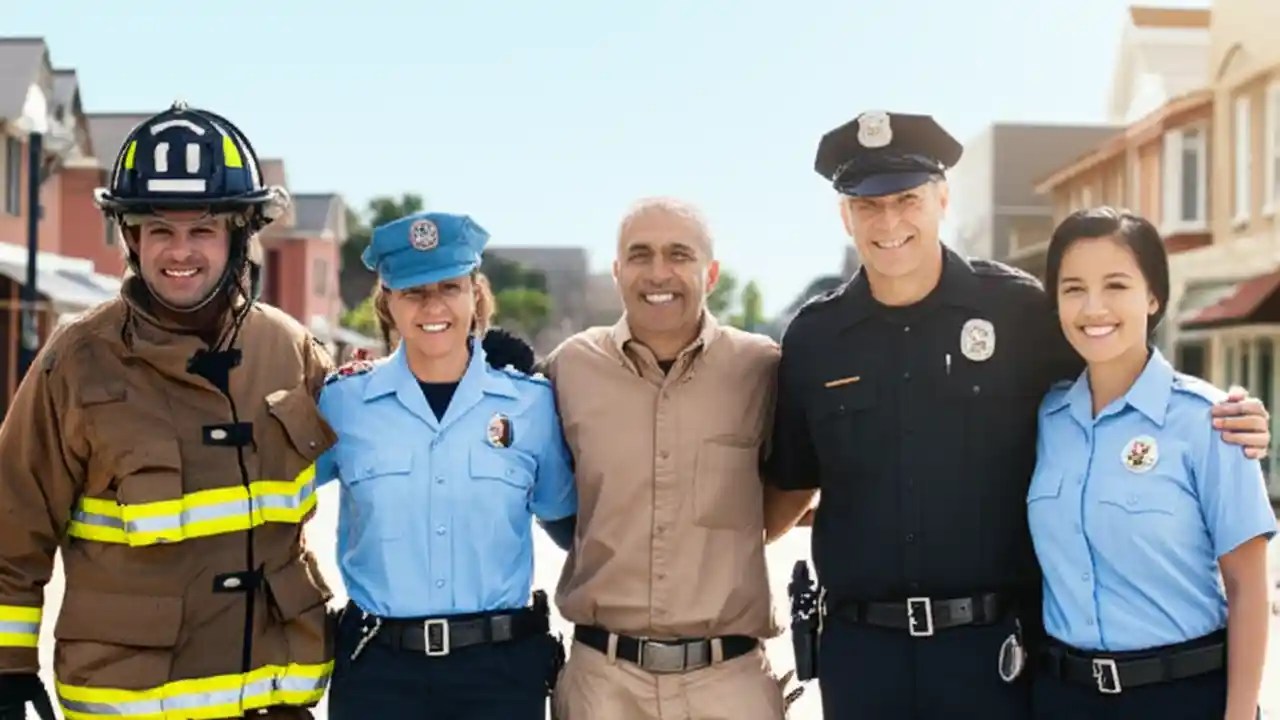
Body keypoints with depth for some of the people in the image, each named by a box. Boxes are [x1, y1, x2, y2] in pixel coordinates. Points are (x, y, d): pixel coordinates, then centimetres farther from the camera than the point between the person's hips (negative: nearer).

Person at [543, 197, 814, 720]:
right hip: (603, 675, 1)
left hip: (729, 674, 0)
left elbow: (796, 473, 13)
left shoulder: (761, 367, -1)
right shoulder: (569, 367, 1)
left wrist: (740, 540, 4)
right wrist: (602, 555, 6)